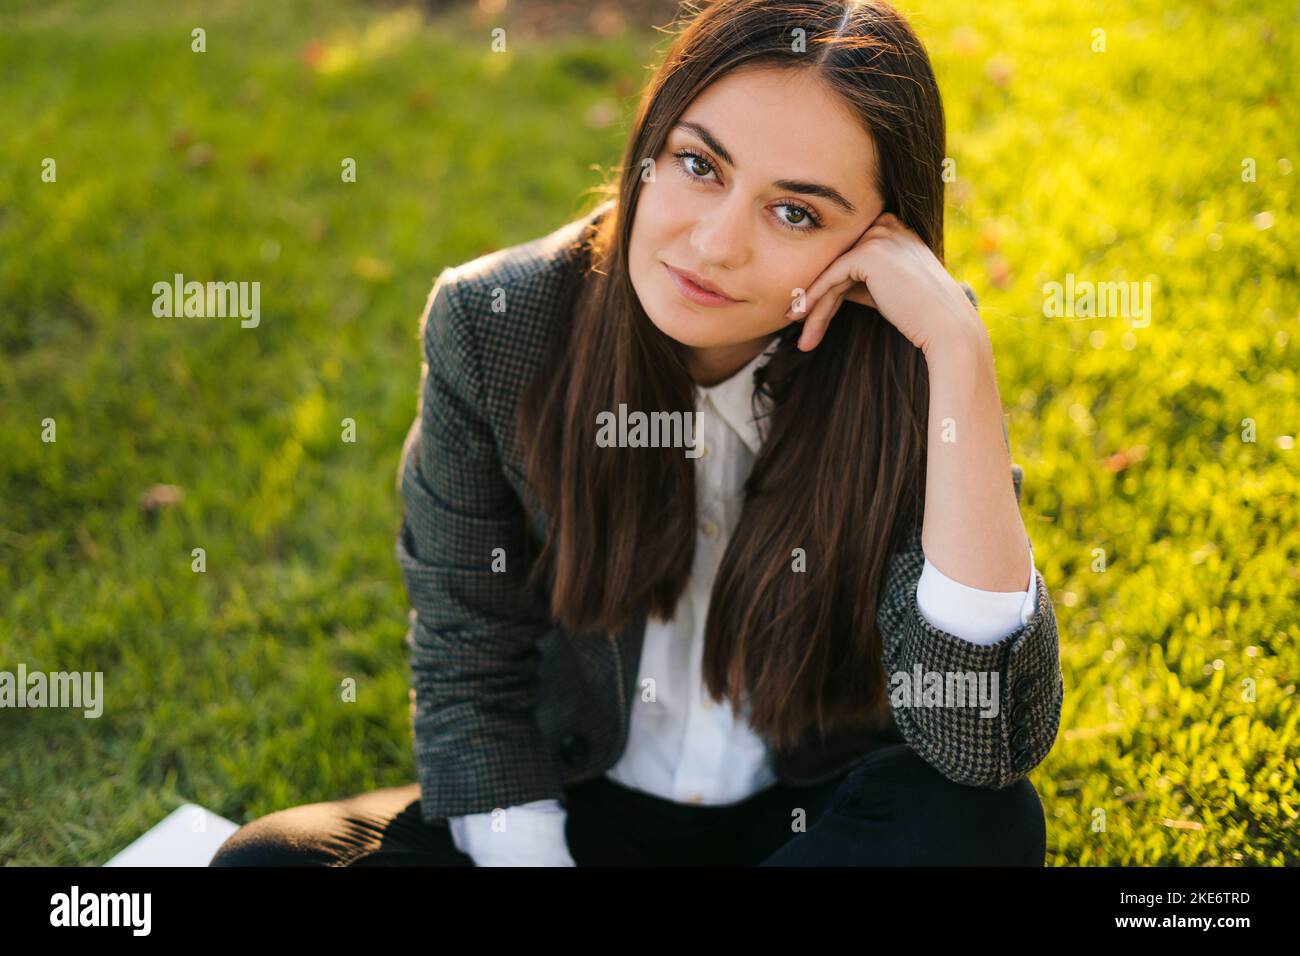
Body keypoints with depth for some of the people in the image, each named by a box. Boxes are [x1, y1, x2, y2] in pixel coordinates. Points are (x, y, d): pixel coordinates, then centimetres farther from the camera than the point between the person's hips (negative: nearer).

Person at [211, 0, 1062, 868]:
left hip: (817, 813, 0)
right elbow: (467, 674, -6)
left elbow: (985, 743, -29)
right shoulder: (489, 326, -15)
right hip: (573, 804, 1)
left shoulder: (903, 367, -18)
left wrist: (959, 350, -33)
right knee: (266, 860, -21)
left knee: (980, 821, -31)